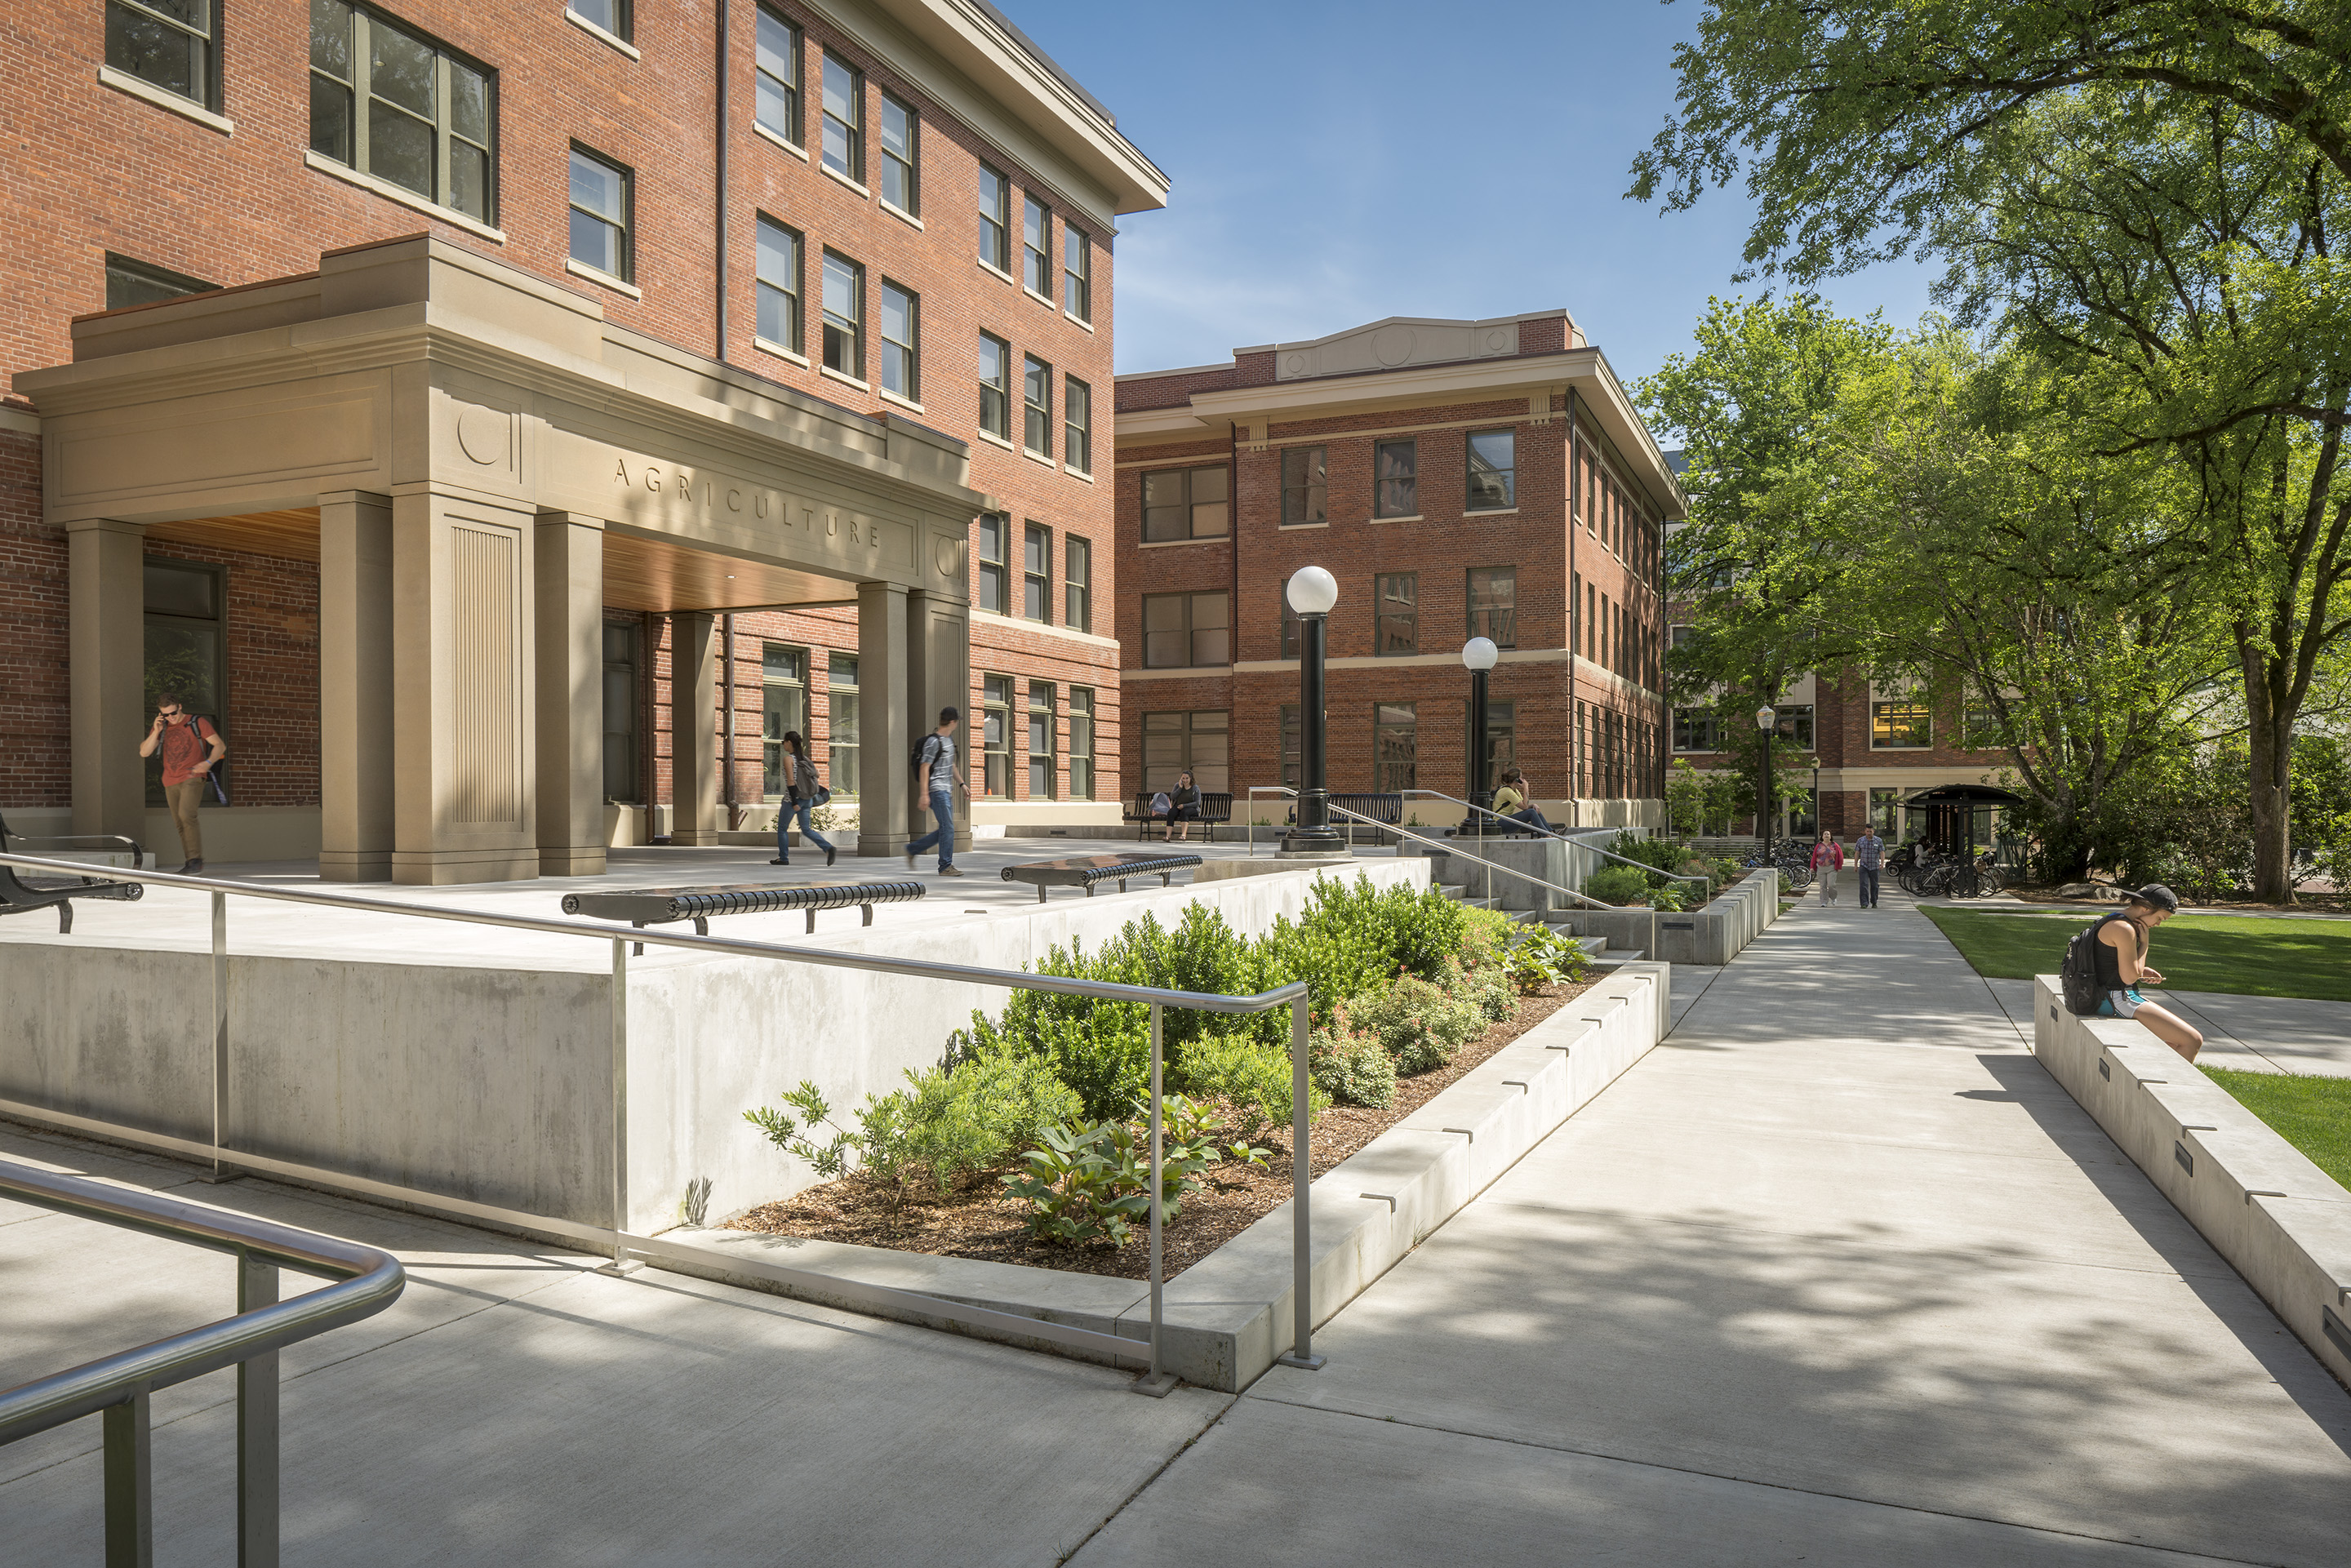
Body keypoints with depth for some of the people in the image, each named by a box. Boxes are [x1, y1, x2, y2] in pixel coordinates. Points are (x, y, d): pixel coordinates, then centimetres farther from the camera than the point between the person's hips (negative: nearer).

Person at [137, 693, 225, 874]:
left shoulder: (197, 723, 0)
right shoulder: (160, 727, 13)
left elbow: (220, 745, -2)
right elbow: (144, 752, 6)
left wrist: (208, 762, -19)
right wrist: (156, 732, -7)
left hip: (192, 779, -6)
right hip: (171, 782, 6)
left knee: (186, 815, -22)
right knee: (180, 824, 5)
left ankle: (196, 860, -22)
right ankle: (192, 862, 10)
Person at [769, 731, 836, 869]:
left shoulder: (788, 759, -11)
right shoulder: (803, 758, 10)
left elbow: (791, 781, -18)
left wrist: (794, 803, -20)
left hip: (793, 799, -7)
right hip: (807, 799, 7)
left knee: (782, 829, 11)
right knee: (807, 830, 7)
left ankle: (783, 858, 16)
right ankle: (829, 848, -11)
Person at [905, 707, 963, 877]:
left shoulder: (948, 738, 14)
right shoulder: (933, 741, -14)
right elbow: (924, 768, -17)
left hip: (946, 790, 9)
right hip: (937, 790, -9)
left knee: (945, 830, 10)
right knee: (948, 828, -10)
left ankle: (912, 850, 20)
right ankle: (946, 866, -5)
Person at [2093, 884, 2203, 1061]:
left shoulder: (2115, 921, 13)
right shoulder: (2124, 929, -18)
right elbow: (2129, 977, -17)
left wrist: (2143, 972, 10)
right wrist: (2144, 944, -8)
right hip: (2118, 1001, -11)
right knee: (2193, 1041, -10)